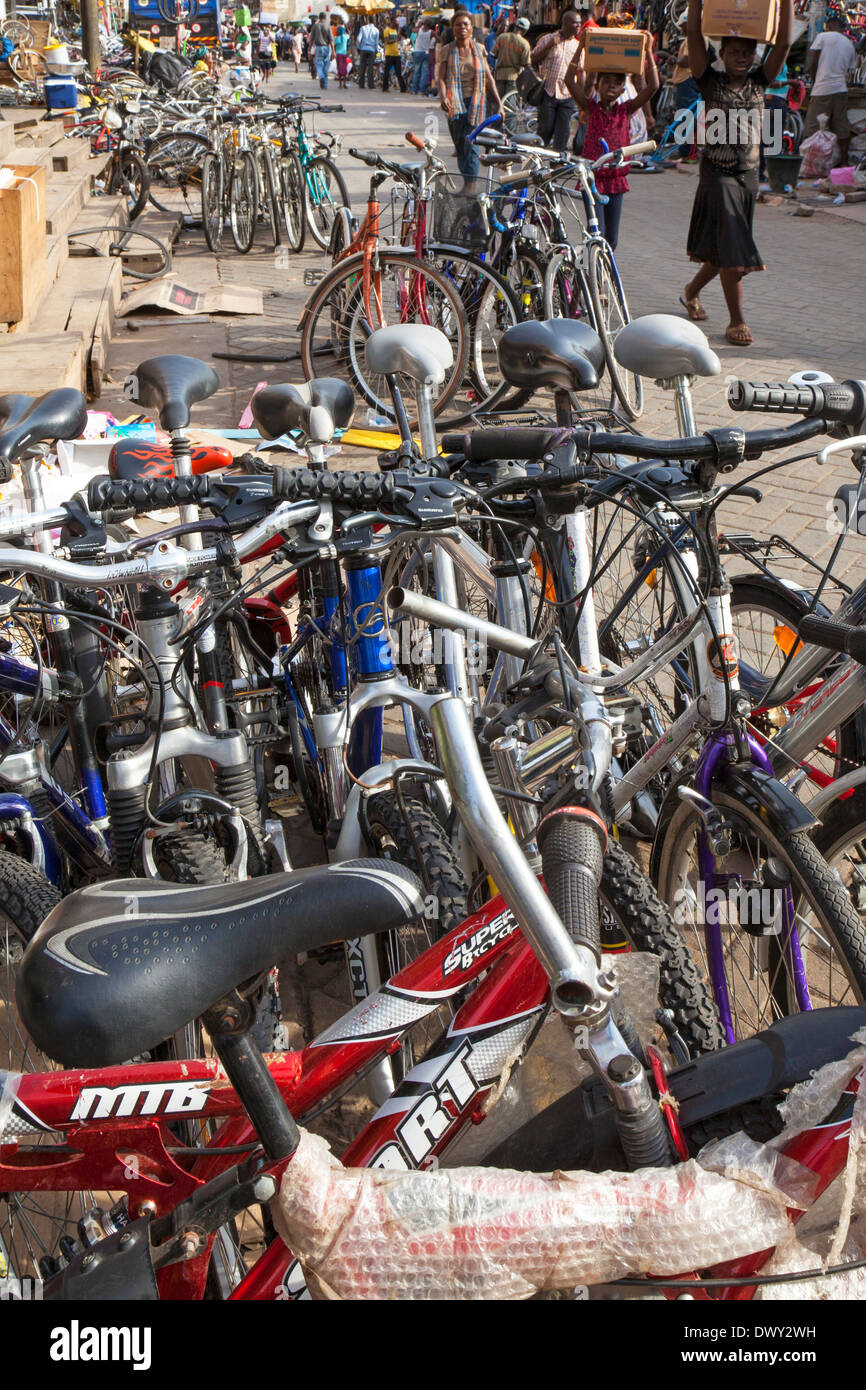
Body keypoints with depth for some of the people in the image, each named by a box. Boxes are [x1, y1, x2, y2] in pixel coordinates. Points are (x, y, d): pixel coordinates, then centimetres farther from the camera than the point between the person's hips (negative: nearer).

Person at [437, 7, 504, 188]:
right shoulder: (447, 51, 6)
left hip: (476, 101, -1)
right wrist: (443, 97, -24)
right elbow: (441, 77, -4)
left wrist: (499, 104, 6)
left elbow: (489, 78, 10)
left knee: (470, 143, -14)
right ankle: (467, 183, 15)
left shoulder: (479, 49, 8)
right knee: (459, 146, 3)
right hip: (455, 103, 1)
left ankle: (471, 185, -17)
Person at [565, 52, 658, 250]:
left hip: (615, 180, 3)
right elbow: (569, 81, -12)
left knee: (611, 238, 8)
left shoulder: (626, 110, 3)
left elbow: (652, 87, -6)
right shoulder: (591, 108, -2)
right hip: (593, 180, -3)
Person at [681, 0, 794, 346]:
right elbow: (694, 35, -11)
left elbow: (783, 43, -2)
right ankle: (736, 321, -3)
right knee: (732, 249, -10)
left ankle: (692, 291, 38)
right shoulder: (711, 82, -2)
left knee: (725, 251, 13)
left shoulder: (758, 82, 6)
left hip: (748, 174, 5)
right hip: (717, 173, -5)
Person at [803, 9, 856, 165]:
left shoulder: (823, 37, -1)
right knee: (842, 128, 8)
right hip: (841, 90, 5)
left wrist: (814, 82, 9)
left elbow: (812, 64, -6)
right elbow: (847, 70, 15)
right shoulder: (850, 45, 15)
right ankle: (844, 162, 10)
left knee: (811, 130, -3)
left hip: (822, 89, -5)